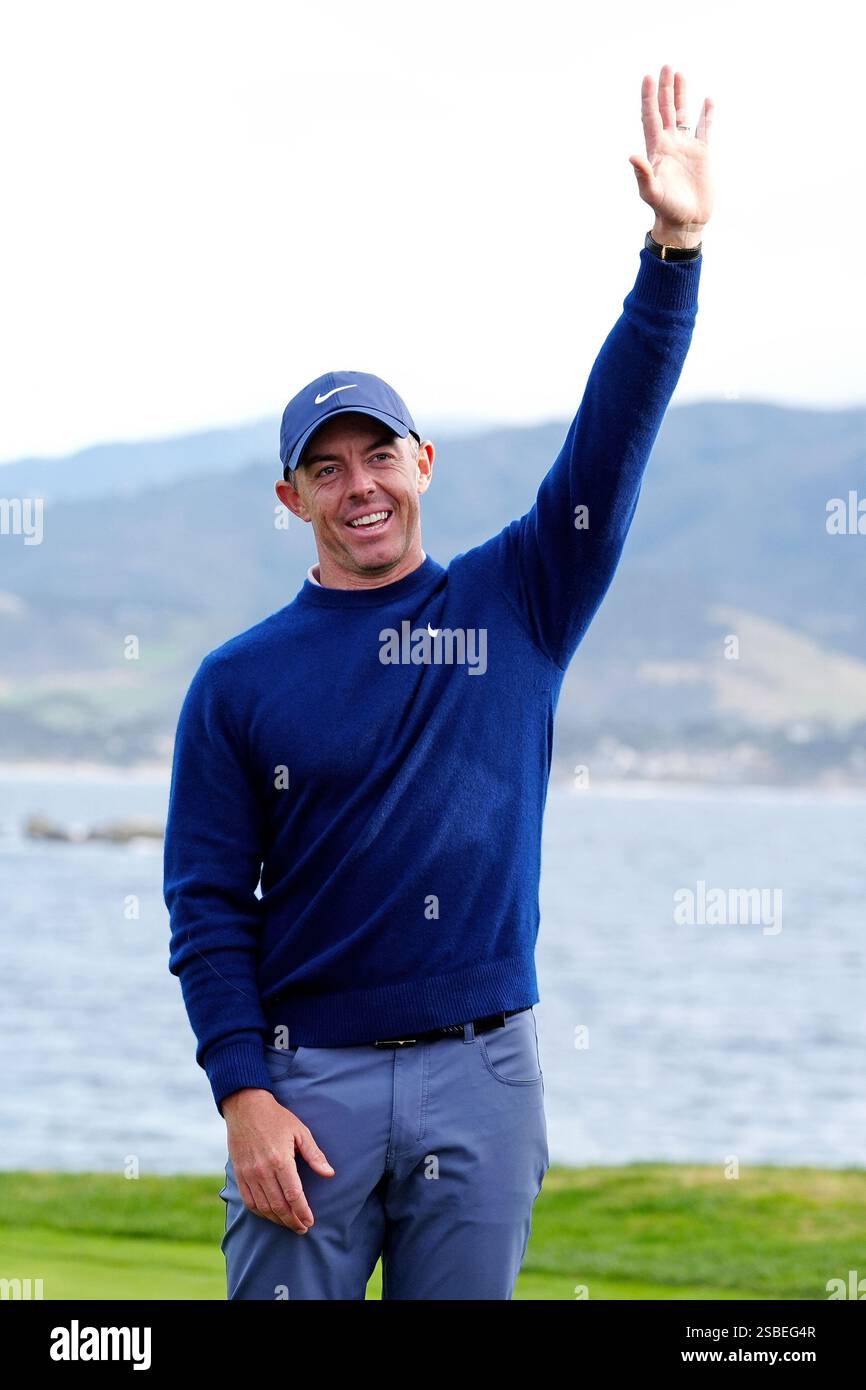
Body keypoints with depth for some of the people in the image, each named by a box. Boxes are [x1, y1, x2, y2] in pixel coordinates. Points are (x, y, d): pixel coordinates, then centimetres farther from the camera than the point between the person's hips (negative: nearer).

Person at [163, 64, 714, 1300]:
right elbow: (207, 903, 1)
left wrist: (675, 250, -14)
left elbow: (614, 436, -3)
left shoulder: (518, 605, 7)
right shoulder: (241, 679, 4)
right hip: (307, 1074, -1)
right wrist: (244, 1094, -9)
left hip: (480, 1072, 1)